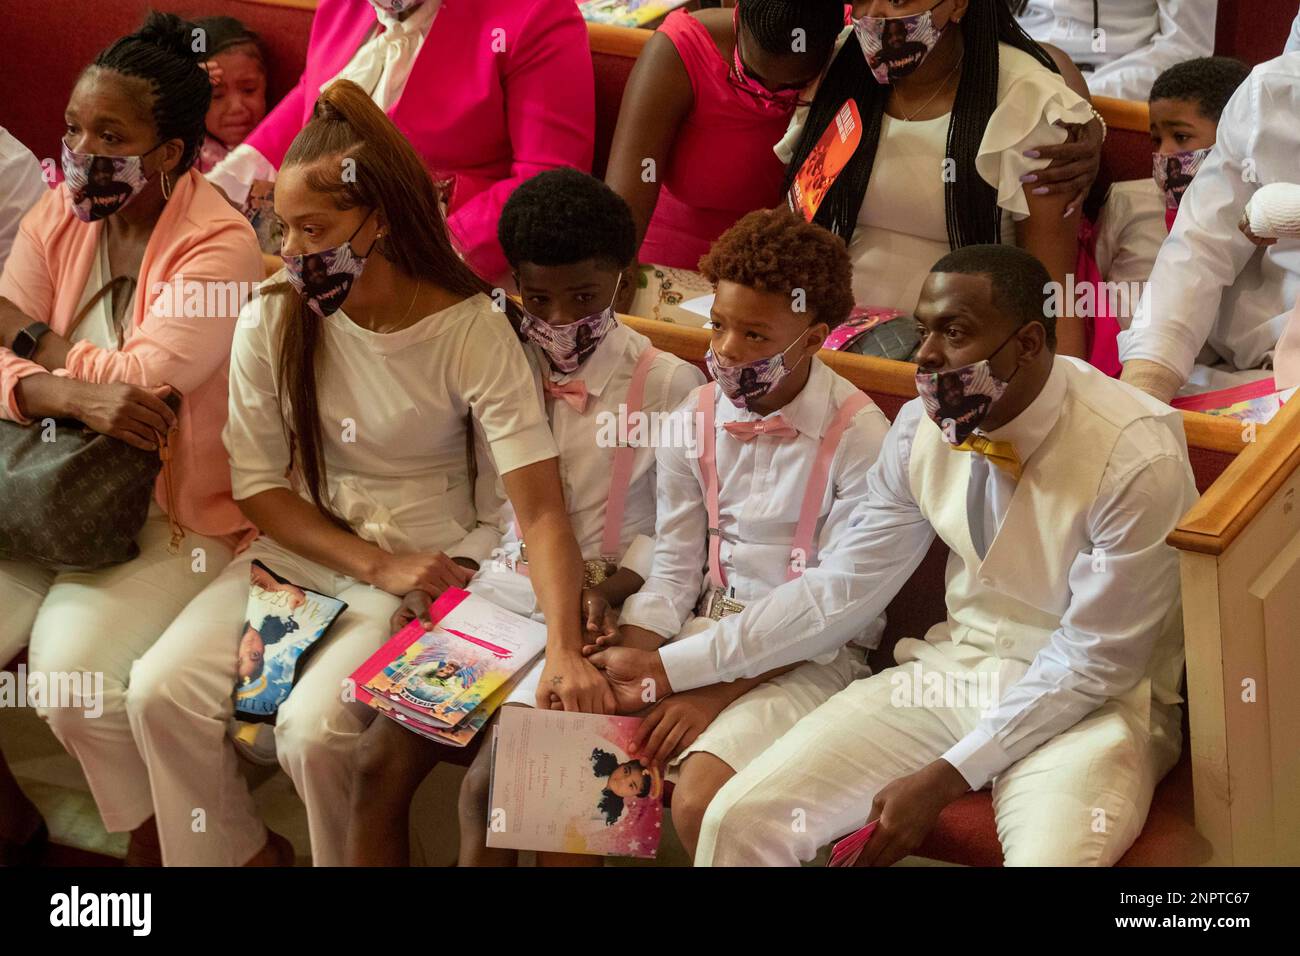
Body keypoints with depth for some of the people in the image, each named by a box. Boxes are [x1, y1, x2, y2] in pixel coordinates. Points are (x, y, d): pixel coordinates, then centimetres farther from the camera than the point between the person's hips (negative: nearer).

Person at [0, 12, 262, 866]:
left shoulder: (220, 245, -14)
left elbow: (145, 379, -24)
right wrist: (72, 392, -27)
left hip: (176, 512, -6)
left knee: (72, 668, -26)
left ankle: (156, 843, 1)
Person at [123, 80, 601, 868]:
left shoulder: (472, 332, -17)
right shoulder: (273, 321, -7)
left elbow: (540, 508, -23)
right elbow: (259, 486, -1)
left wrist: (566, 648, -37)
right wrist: (375, 565, -14)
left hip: (431, 557, -4)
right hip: (304, 546, 4)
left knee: (315, 729, -26)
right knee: (160, 693, -17)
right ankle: (240, 851, 9)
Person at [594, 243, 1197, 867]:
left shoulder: (1136, 457, -20)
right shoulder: (922, 425, -3)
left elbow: (1094, 662, -16)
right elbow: (840, 588, 4)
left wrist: (946, 778, -19)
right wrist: (671, 669, 0)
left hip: (1090, 701, -4)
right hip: (952, 672, 5)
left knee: (1046, 855, -37)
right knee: (740, 818, -13)